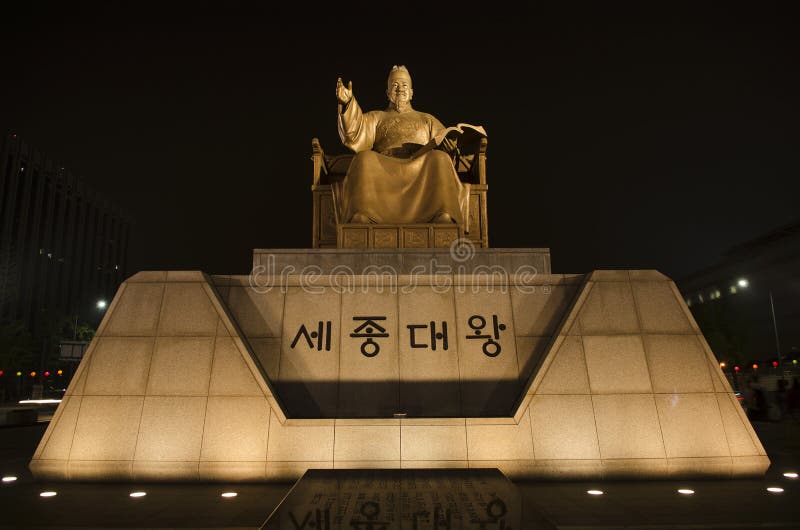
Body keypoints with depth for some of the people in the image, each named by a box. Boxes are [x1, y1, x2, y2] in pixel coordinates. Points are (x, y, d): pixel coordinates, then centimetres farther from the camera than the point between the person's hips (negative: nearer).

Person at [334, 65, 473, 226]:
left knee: (440, 158, -31)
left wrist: (447, 139, -4)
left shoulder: (427, 119, 35)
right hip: (384, 168, 0)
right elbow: (356, 133, 9)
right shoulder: (376, 117, 31)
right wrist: (347, 103, -8)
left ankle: (444, 216, -49)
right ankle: (361, 216, -48)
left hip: (421, 168, 1)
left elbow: (445, 141, 21)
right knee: (365, 159, -32)